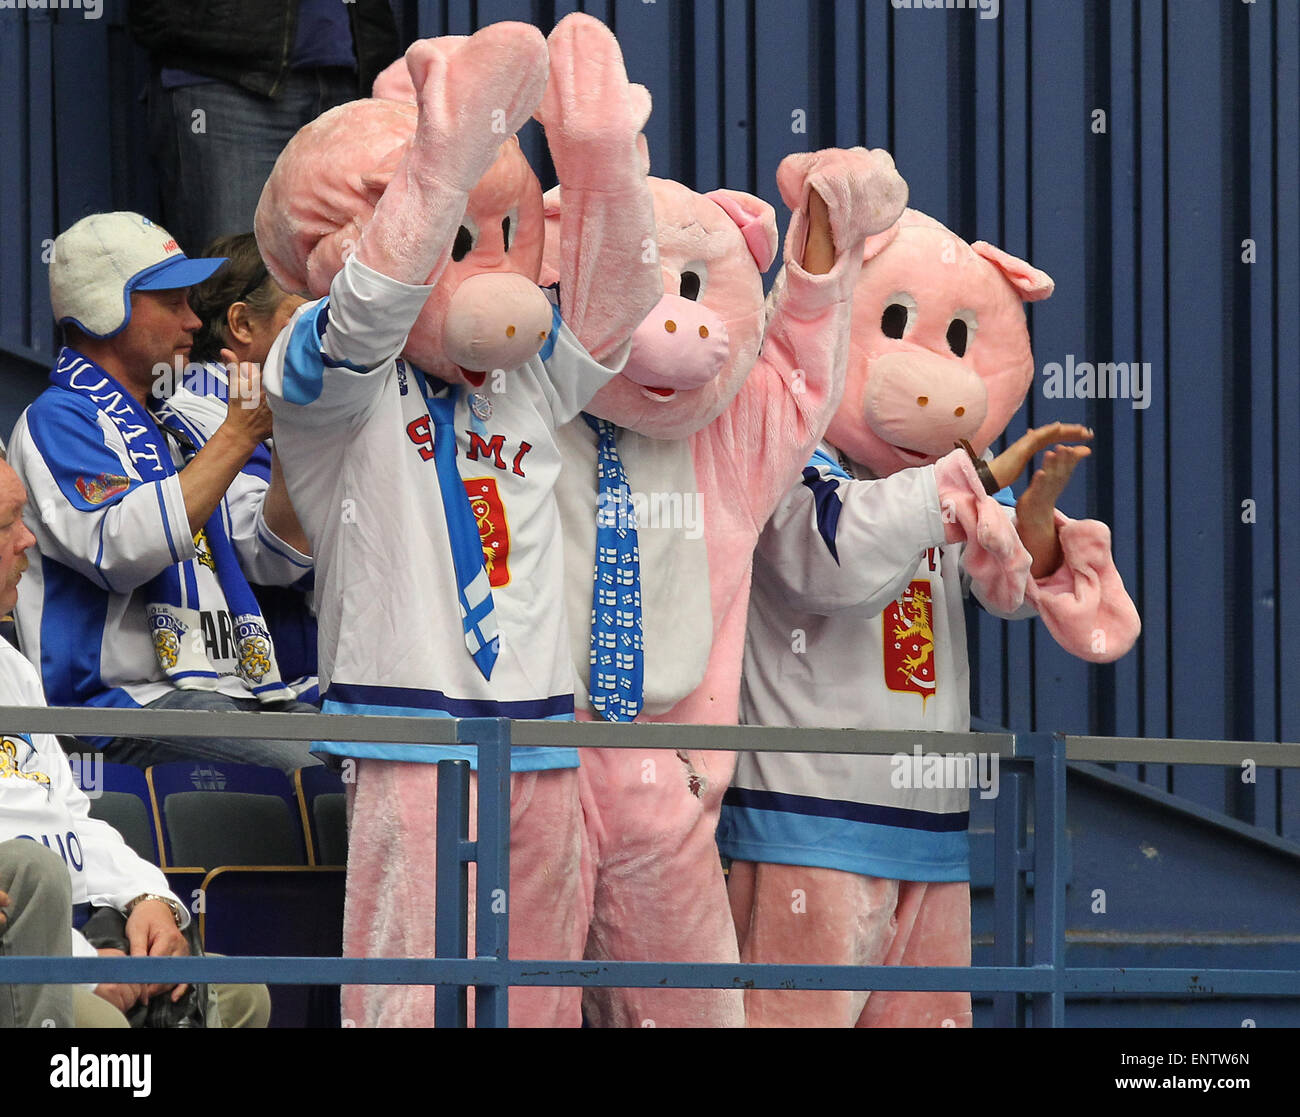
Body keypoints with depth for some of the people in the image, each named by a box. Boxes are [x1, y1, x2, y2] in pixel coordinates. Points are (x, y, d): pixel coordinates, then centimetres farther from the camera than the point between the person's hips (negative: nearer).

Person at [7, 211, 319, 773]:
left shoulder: (177, 427, 26)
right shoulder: (58, 420, -1)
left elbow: (276, 559, 23)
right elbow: (123, 548, -20)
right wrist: (237, 435, -15)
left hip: (239, 693, 9)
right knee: (307, 775, -33)